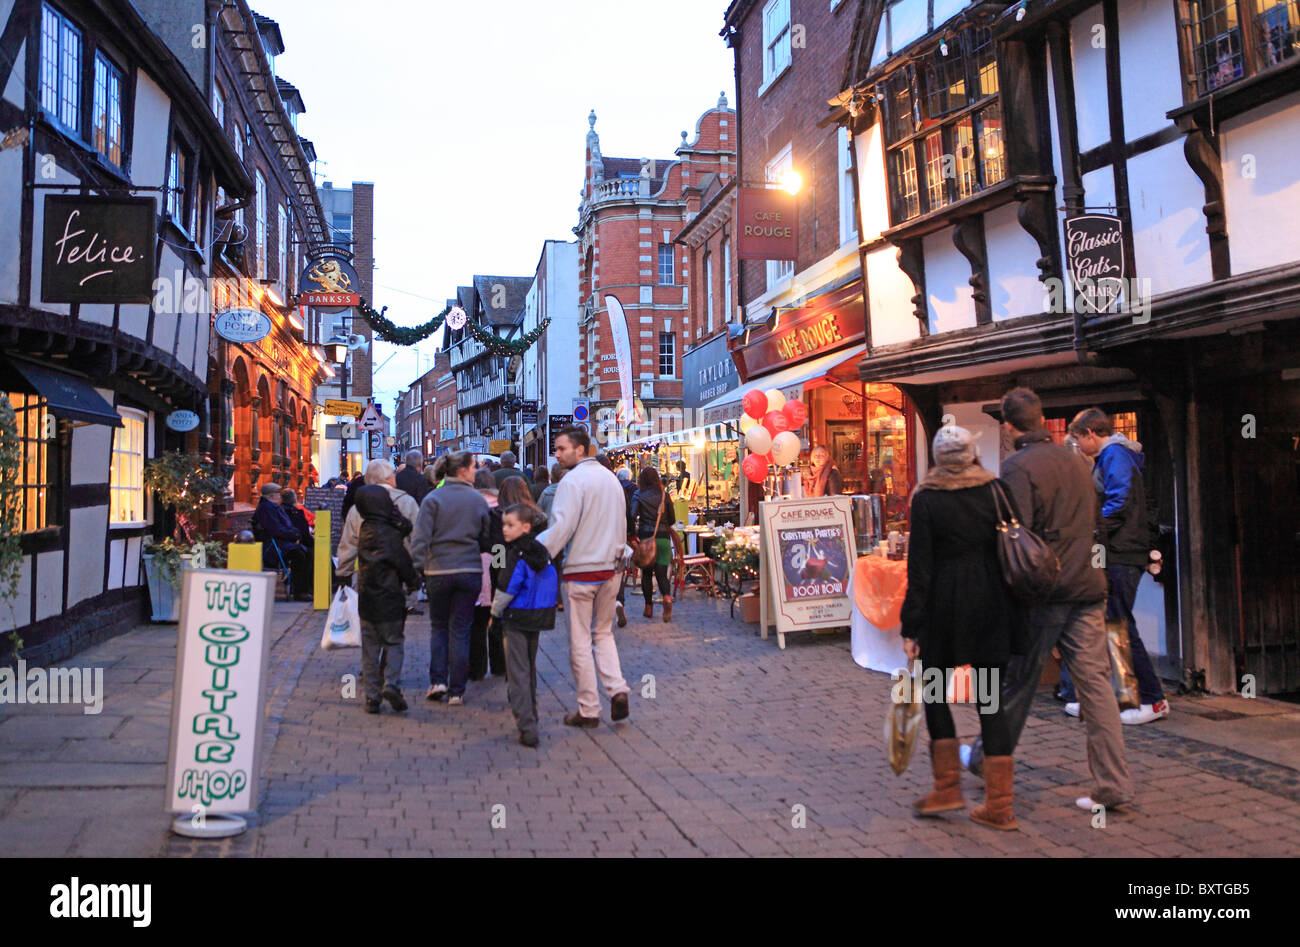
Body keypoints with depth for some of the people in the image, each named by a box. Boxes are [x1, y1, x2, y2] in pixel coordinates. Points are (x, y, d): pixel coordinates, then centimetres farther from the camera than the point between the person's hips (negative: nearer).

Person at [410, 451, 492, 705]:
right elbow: (486, 539, 6)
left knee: (439, 627, 16)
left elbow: (421, 537, -10)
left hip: (438, 571, 0)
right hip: (470, 571, 1)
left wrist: (417, 567, -7)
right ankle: (457, 691, 7)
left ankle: (438, 680, 6)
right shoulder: (478, 500, 1)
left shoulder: (433, 498, -4)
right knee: (460, 630, 6)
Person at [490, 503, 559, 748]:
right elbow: (553, 586, 13)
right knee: (530, 668, 22)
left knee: (518, 673, -4)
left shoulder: (517, 556, -18)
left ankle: (527, 728, -10)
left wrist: (495, 613, -1)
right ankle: (530, 715, 36)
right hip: (538, 618, 8)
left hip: (517, 619, -8)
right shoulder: (542, 552, 6)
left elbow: (506, 590, -17)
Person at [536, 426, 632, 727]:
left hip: (580, 571, -7)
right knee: (603, 633, 20)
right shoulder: (610, 478, 11)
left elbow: (561, 528, -23)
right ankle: (617, 689, 2)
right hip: (610, 569, 7)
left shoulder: (573, 481, -14)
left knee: (580, 641, 3)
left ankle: (589, 710, 8)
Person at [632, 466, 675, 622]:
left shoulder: (638, 495, -2)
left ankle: (649, 607, 14)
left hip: (646, 537, -1)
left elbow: (633, 515, -14)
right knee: (662, 573, 3)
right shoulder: (664, 494, 4)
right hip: (664, 537, 1)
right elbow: (671, 518, 9)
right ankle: (667, 597, -24)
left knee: (647, 573, 11)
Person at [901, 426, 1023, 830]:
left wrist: (911, 627, -5)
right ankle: (1000, 805, 9)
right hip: (992, 606, 3)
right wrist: (1013, 612, 12)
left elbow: (919, 567, -8)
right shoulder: (994, 491, 2)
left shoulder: (926, 499, -6)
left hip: (945, 604, -3)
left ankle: (947, 787, 14)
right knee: (990, 699, 8)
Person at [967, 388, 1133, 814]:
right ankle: (1112, 784, 4)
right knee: (1095, 682, 4)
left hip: (1043, 590, -6)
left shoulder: (1017, 466, -11)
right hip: (1087, 587, 6)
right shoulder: (1073, 461, 12)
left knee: (1017, 680, 8)